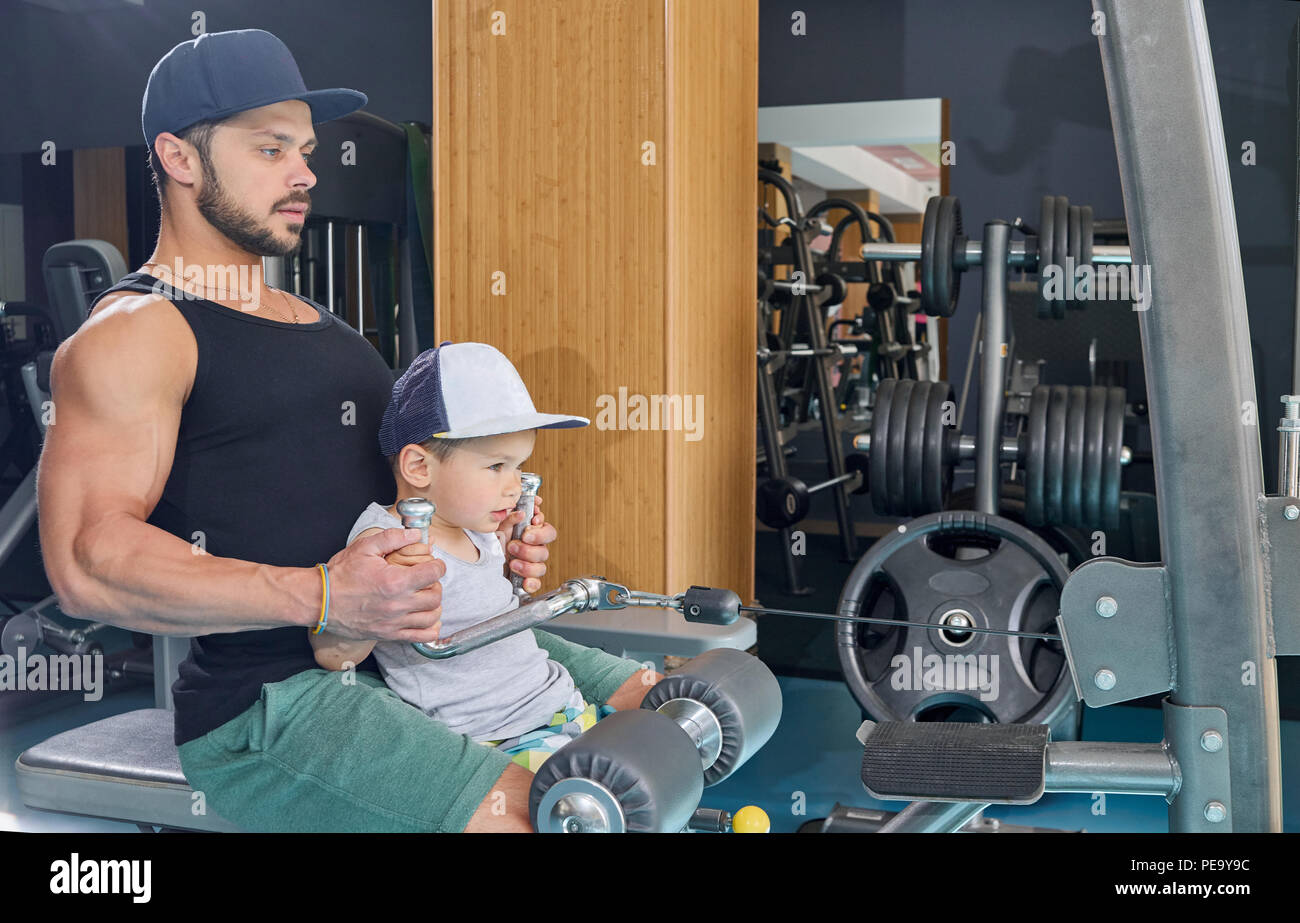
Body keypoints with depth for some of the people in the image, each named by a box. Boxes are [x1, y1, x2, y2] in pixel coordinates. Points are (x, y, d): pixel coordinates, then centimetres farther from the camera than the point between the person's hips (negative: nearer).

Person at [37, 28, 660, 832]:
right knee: (516, 811, -29)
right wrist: (320, 597, -27)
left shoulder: (320, 325, 21)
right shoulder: (132, 336, -6)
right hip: (267, 699, -8)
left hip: (414, 645, 8)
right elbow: (88, 561, -19)